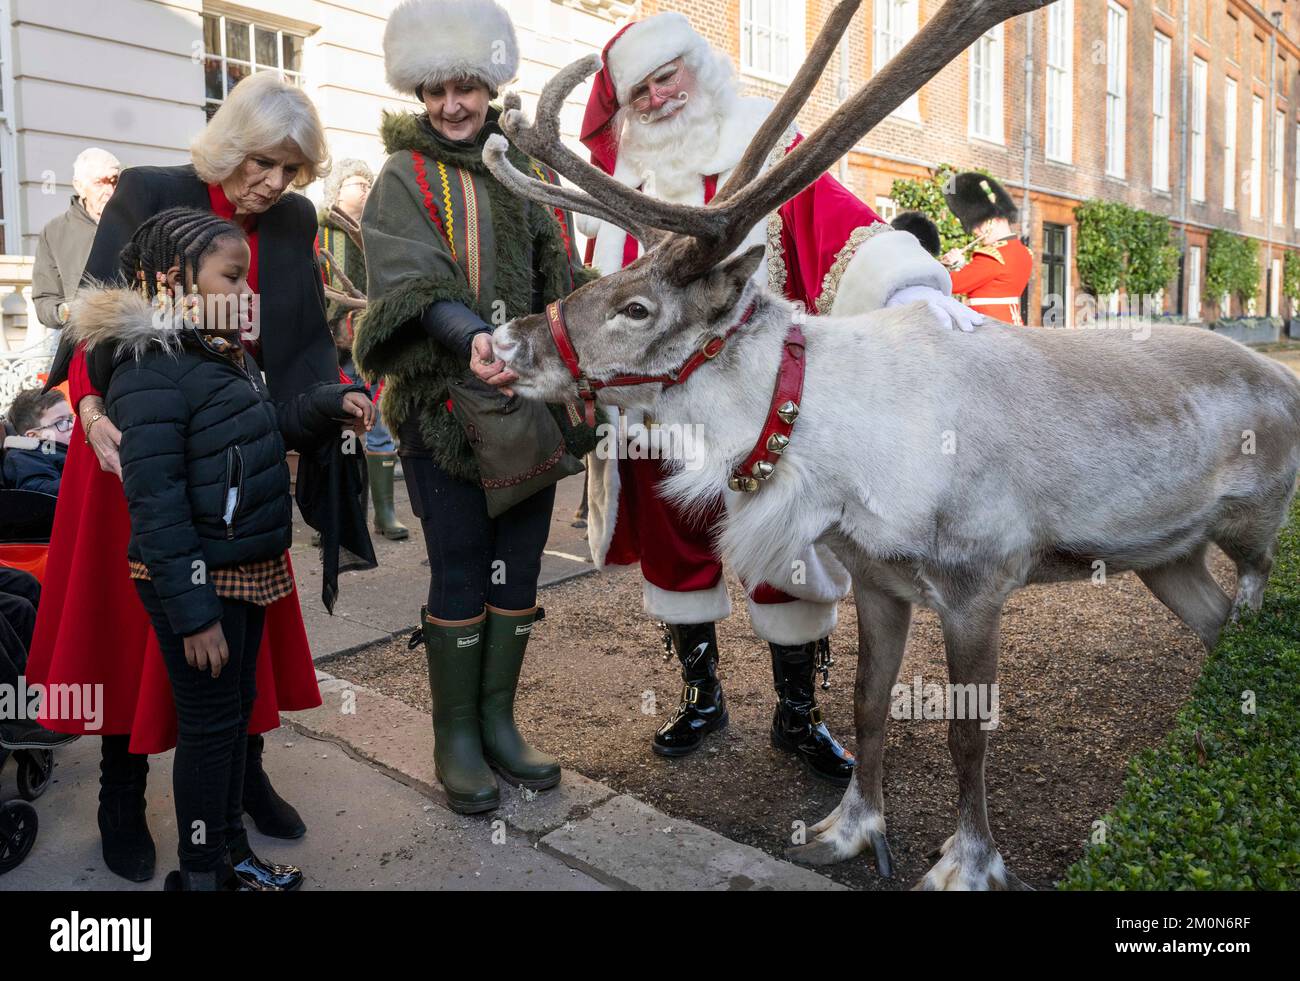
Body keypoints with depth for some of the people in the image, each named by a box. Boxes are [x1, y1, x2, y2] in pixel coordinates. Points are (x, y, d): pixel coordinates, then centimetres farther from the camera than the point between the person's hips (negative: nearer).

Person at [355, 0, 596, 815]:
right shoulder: (405, 178, 0)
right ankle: (455, 738, 16)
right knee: (460, 574, 0)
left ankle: (498, 723, 23)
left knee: (518, 568, 8)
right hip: (446, 407, -4)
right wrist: (472, 337, -36)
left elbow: (561, 283, 13)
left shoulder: (525, 170, 15)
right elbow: (414, 285, -16)